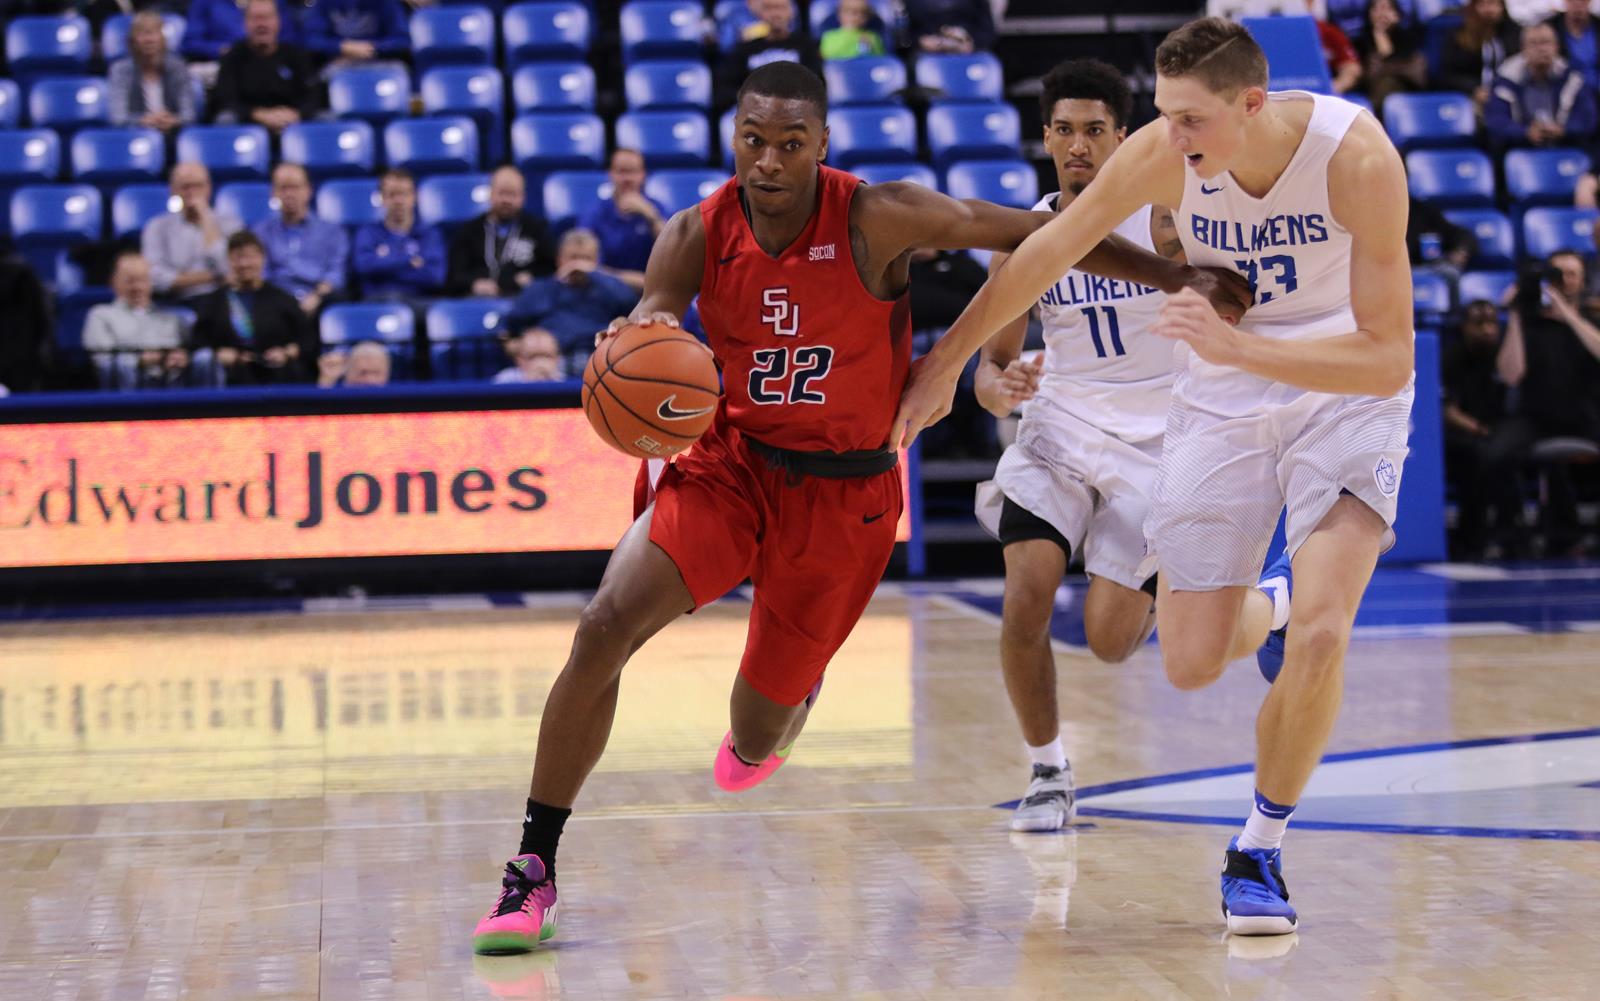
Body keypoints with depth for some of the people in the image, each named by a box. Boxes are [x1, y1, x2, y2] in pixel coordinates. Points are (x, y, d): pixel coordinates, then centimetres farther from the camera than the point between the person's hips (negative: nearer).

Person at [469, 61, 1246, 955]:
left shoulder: (875, 220, -18)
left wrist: (1174, 279, -7)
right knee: (606, 626, -23)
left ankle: (789, 699, 50)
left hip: (844, 494, -1)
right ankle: (534, 872, -12)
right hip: (729, 466, 1)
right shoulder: (697, 238, -9)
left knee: (758, 739, 6)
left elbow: (1025, 233, -10)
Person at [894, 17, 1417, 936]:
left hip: (1348, 389, -3)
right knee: (1192, 664, 2)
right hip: (1223, 400, 3)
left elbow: (1387, 361, -28)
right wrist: (948, 362, 5)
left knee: (1319, 634, -21)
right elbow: (1050, 249, -4)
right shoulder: (1164, 154, -22)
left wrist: (1235, 346, -39)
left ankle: (1260, 852, 1)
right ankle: (1267, 608, 40)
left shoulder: (1357, 156, -30)